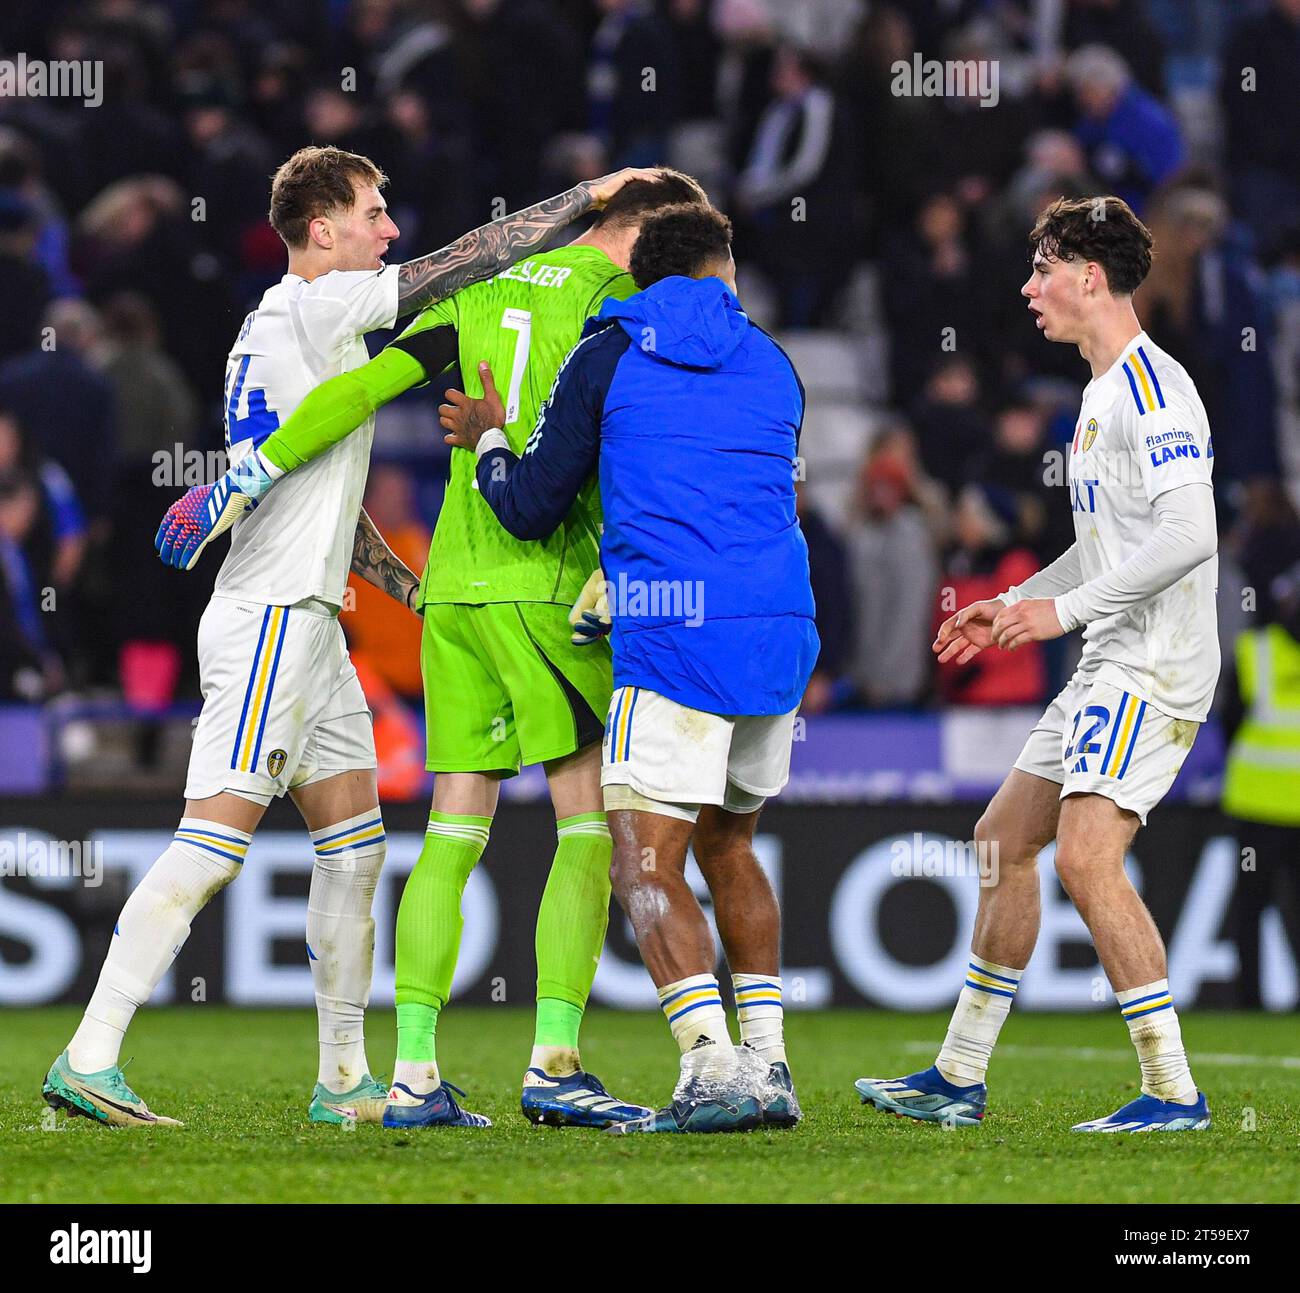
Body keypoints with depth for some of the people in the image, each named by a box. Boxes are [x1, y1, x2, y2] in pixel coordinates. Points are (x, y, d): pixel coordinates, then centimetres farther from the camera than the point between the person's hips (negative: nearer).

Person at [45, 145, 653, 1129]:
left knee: (354, 841, 10)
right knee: (213, 843, -14)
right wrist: (587, 197, -4)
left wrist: (417, 590, 25)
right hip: (273, 619, -10)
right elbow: (467, 262, -12)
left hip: (307, 625, 10)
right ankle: (89, 1058, -16)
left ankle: (345, 1076, 13)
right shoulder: (314, 306, -9)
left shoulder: (276, 327, 20)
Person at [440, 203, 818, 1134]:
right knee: (728, 845, 21)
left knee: (648, 867, -5)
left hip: (675, 640, -5)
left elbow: (531, 511, 7)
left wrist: (489, 441, 27)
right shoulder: (772, 367, 17)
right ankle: (769, 1066, 16)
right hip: (782, 636, 5)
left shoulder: (607, 359, 4)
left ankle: (715, 1070, -20)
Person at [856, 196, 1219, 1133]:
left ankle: (1174, 1092, -16)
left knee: (1087, 857, -20)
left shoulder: (1154, 388, -14)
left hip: (1154, 671, -11)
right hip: (1107, 671, 11)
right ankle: (960, 1080, 20)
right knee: (1004, 841, 13)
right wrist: (1015, 605, 21)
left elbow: (1189, 534, -24)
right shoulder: (1103, 394, 18)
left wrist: (1066, 607, -23)